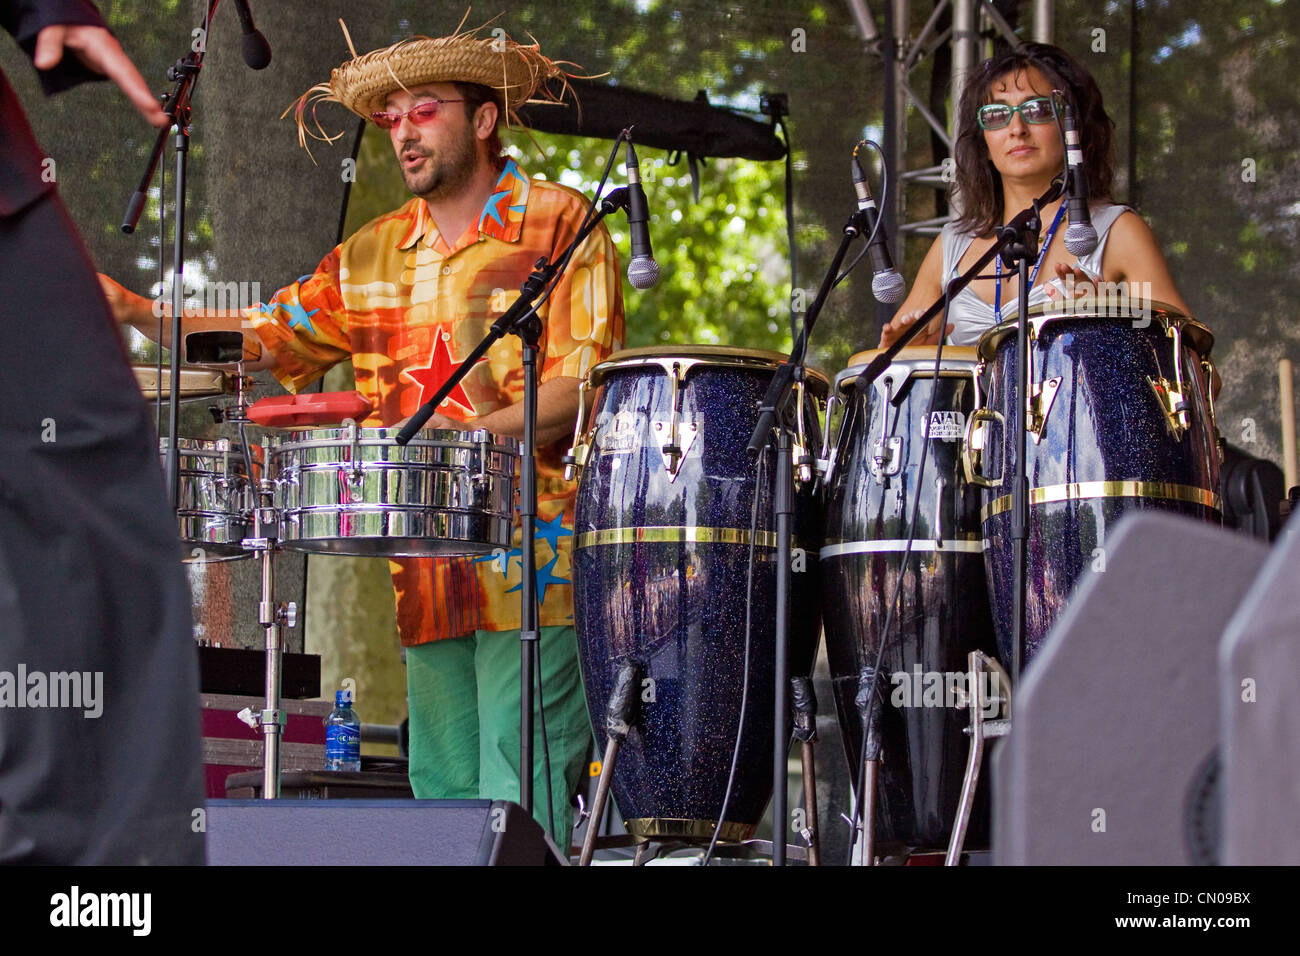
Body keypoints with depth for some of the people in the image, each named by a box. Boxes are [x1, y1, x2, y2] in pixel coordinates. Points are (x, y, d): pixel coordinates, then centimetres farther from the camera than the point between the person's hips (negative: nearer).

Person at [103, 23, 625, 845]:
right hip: (428, 568, 6)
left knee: (522, 794, -11)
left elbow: (586, 387, -8)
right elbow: (274, 332, 18)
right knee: (442, 789, 6)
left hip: (532, 557, -6)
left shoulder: (560, 225, -1)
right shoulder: (377, 254, 17)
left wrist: (472, 433, -20)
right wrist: (139, 314, 5)